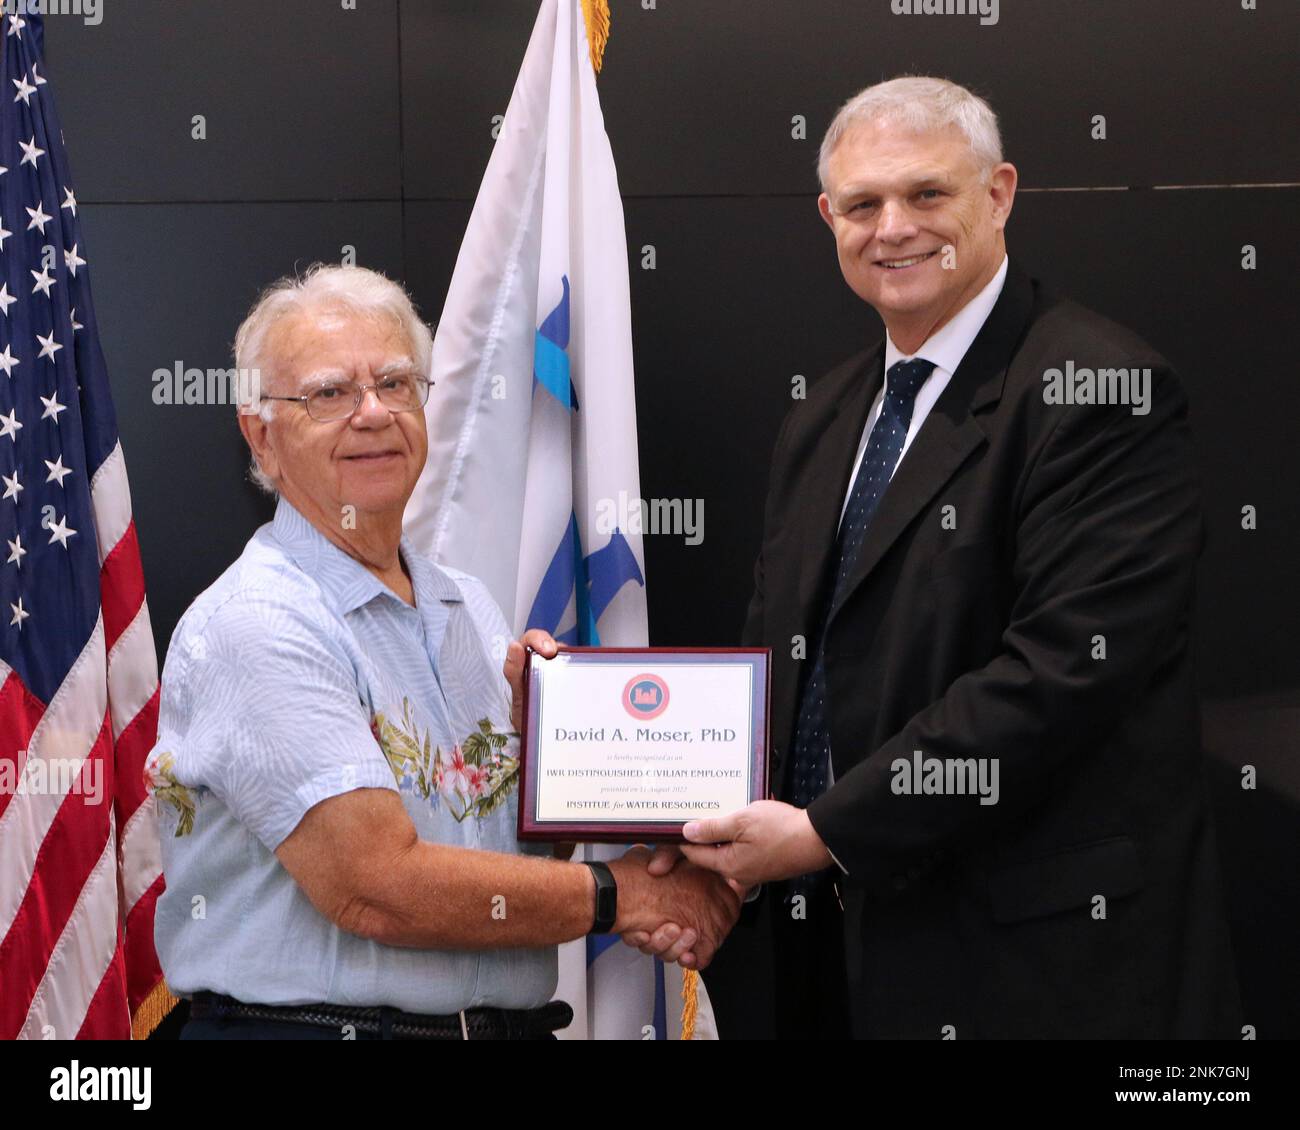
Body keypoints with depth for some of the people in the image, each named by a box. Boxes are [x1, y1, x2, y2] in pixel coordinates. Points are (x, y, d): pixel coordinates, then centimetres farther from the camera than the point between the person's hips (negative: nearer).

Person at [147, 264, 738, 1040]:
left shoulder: (470, 606, 10)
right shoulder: (253, 626, -11)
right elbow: (374, 887, -18)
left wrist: (536, 723, -3)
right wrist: (615, 895, -9)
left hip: (518, 1021, 6)